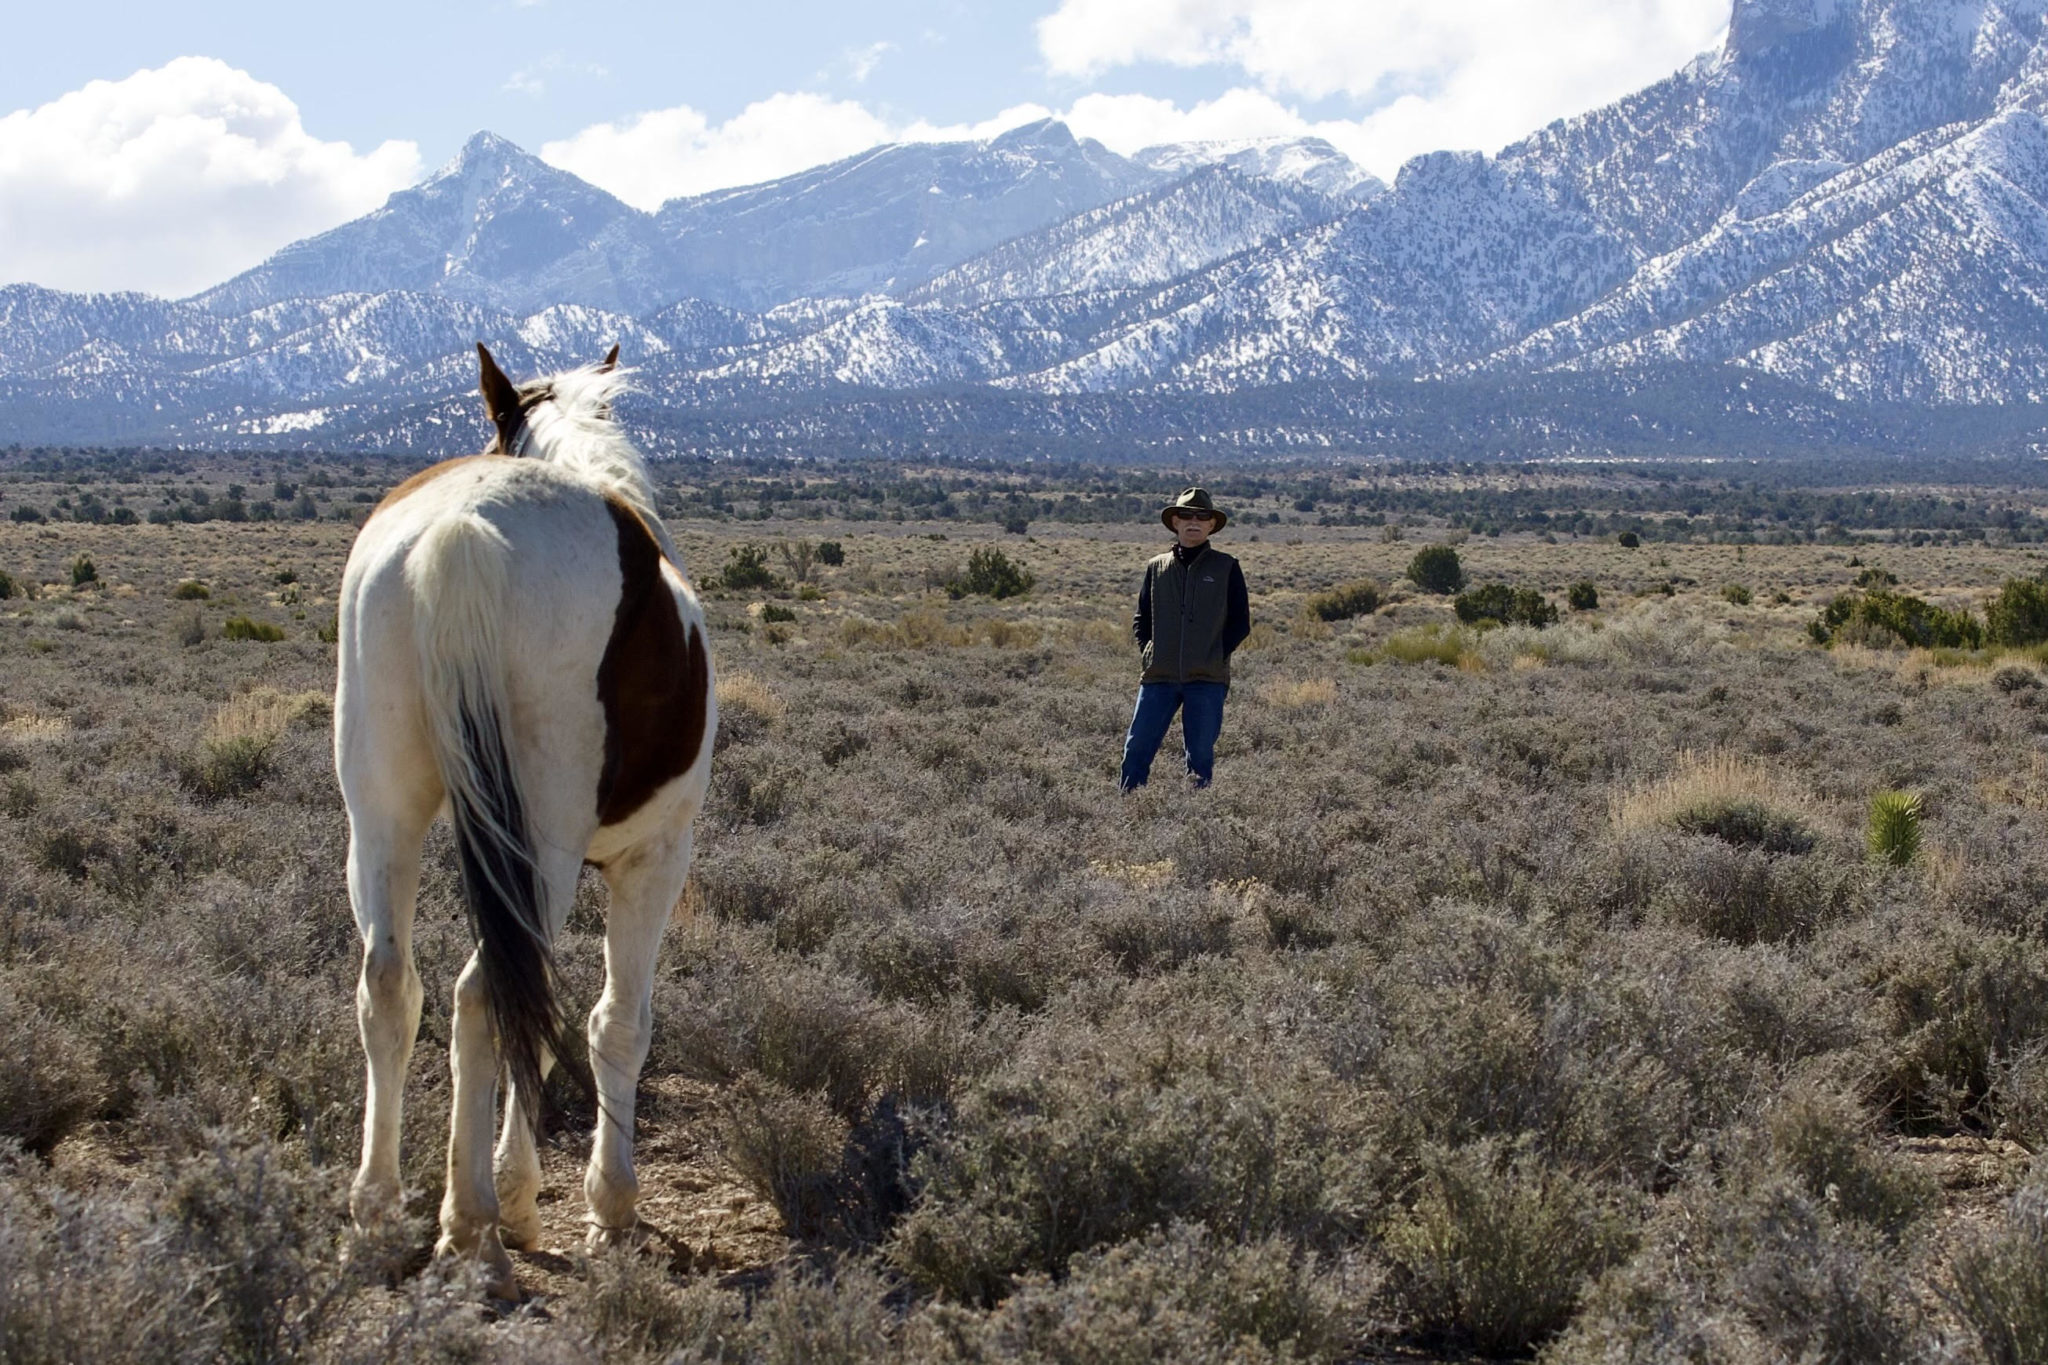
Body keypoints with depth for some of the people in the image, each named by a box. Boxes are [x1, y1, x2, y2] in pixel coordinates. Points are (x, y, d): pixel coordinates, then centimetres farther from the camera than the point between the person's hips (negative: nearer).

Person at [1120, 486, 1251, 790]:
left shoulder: (1226, 568, 4)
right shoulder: (1156, 568, 11)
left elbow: (1241, 623, 5)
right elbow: (1141, 619, 18)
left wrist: (1216, 656, -5)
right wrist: (1149, 652, 3)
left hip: (1207, 679, -2)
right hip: (1159, 677, 2)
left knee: (1201, 754, 1)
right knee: (1136, 748, -4)